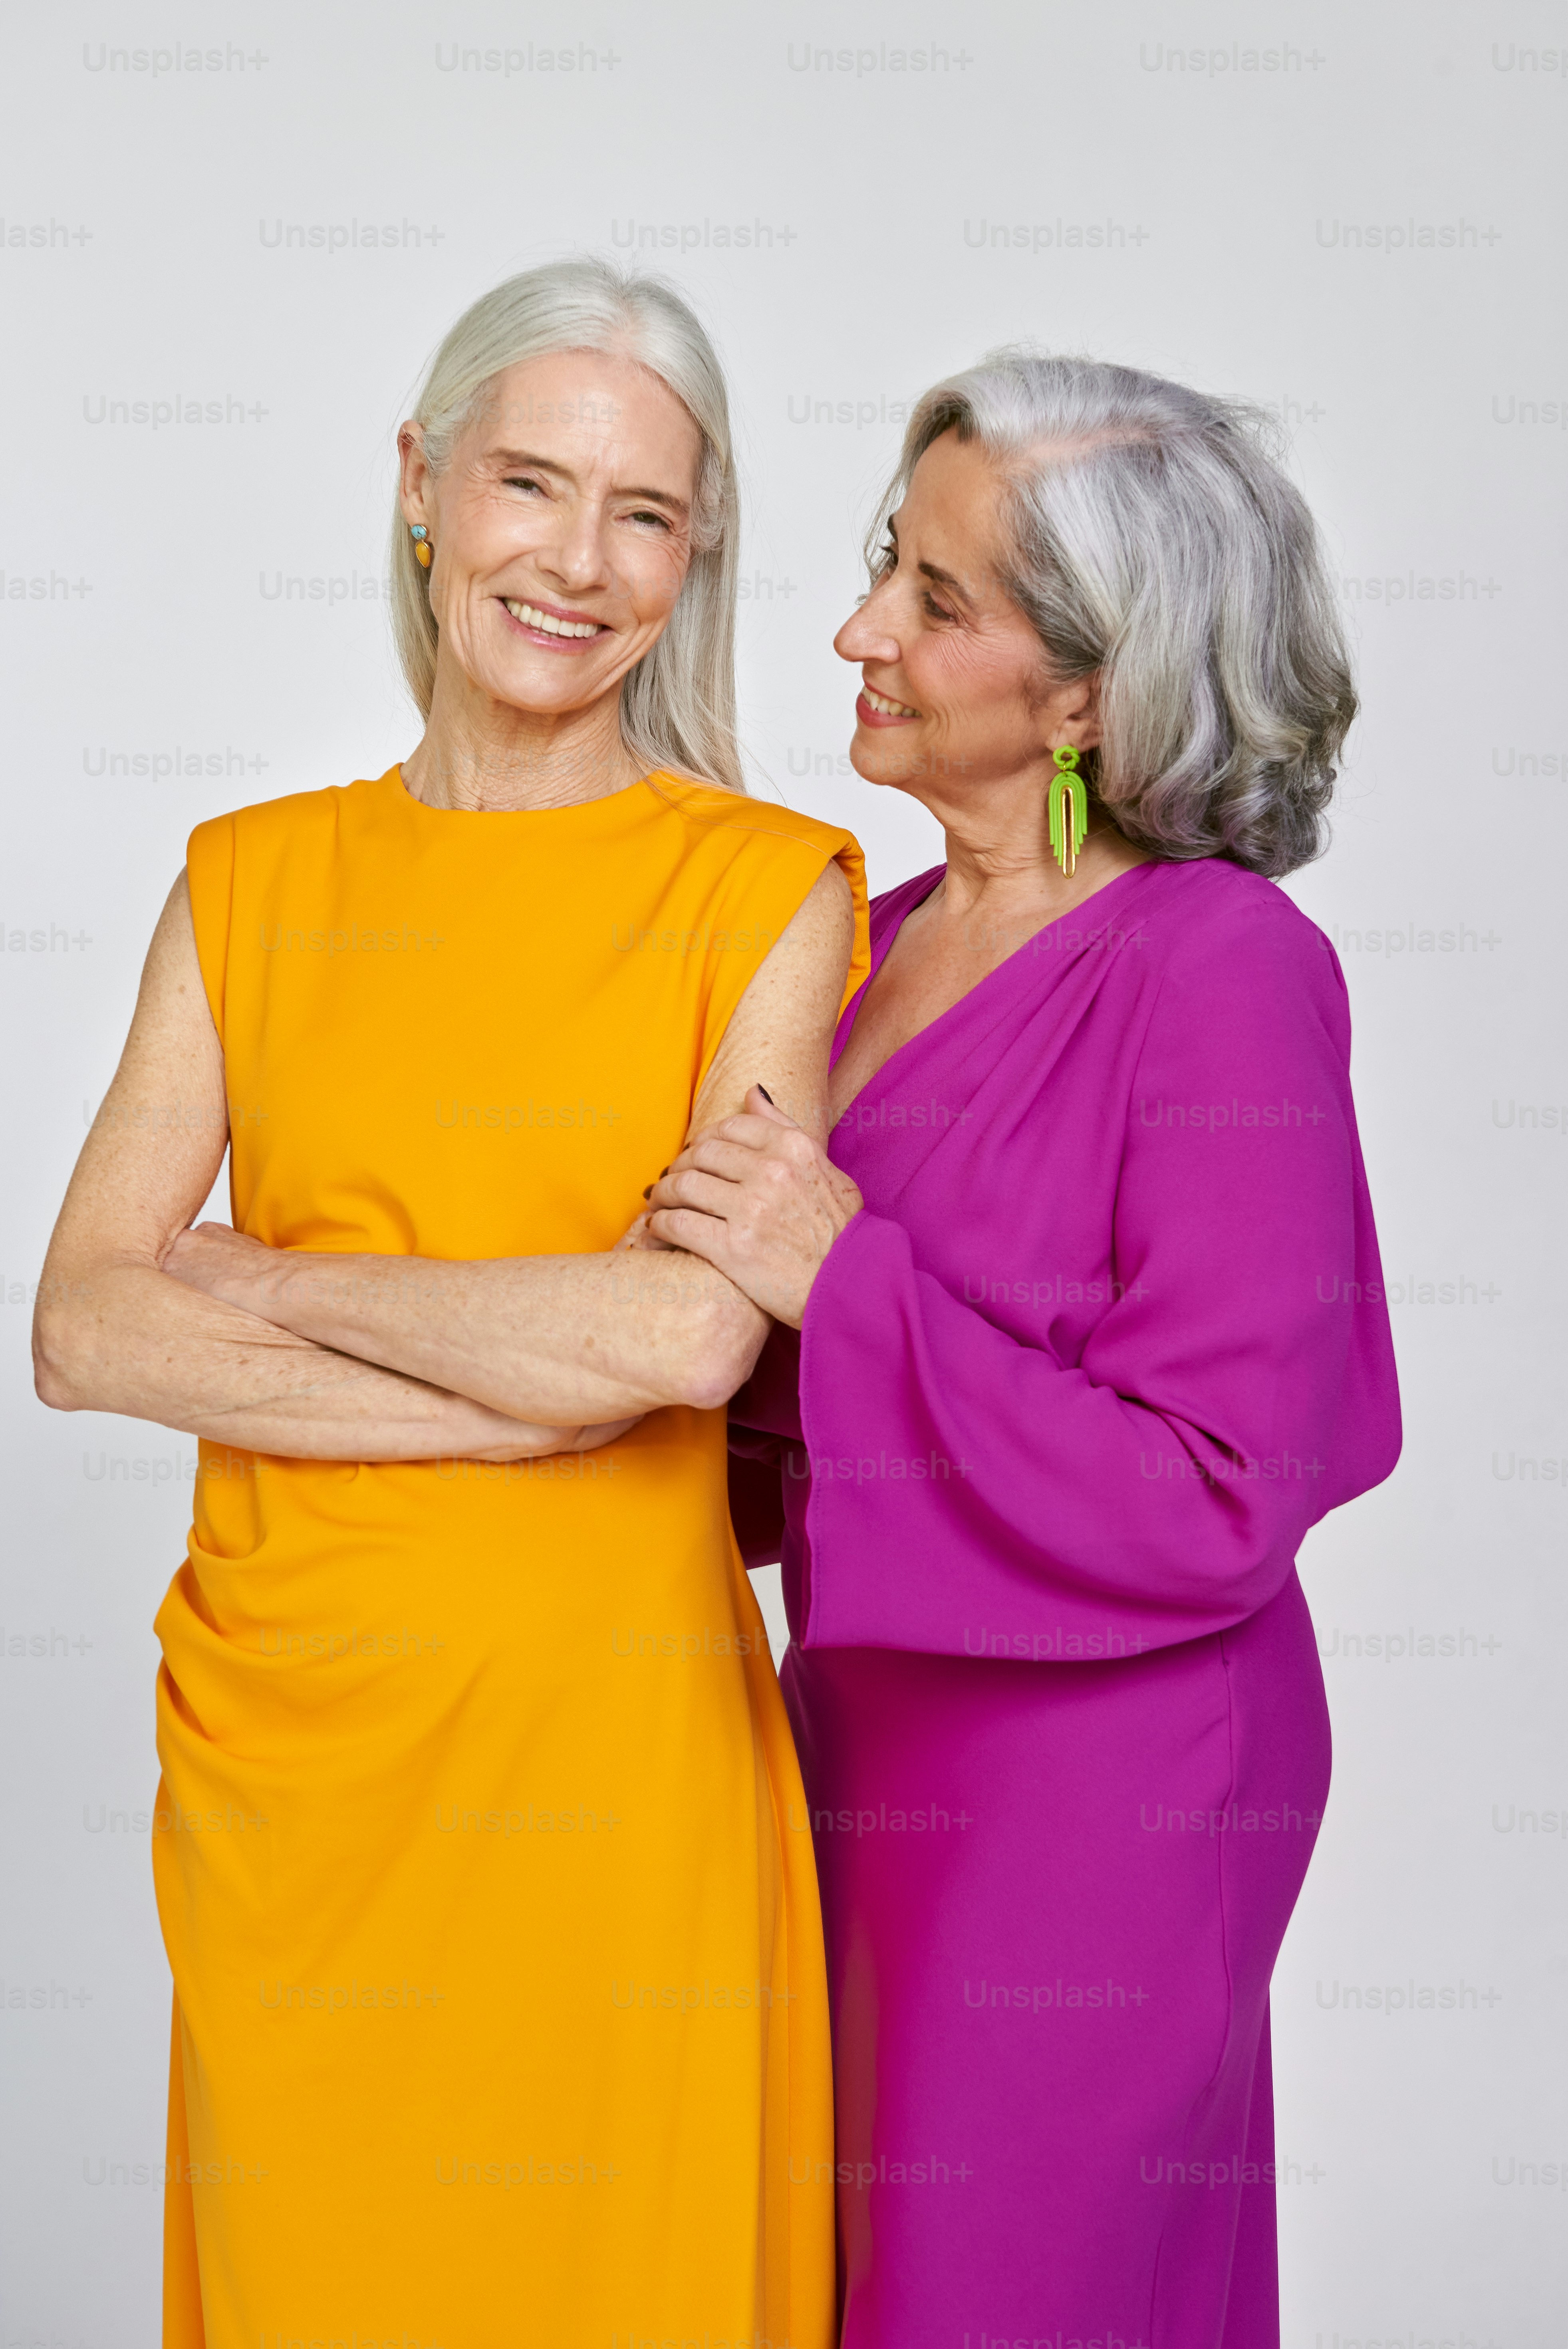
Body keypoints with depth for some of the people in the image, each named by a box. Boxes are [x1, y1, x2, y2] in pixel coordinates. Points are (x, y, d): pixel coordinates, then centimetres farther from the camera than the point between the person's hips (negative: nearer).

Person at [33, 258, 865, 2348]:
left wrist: (264, 1281, -7)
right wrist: (532, 1395, -11)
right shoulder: (252, 881, 7)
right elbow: (82, 1333, -3)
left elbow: (699, 1332, -16)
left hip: (614, 1749, -2)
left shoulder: (770, 889, -1)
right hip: (289, 1728, 3)